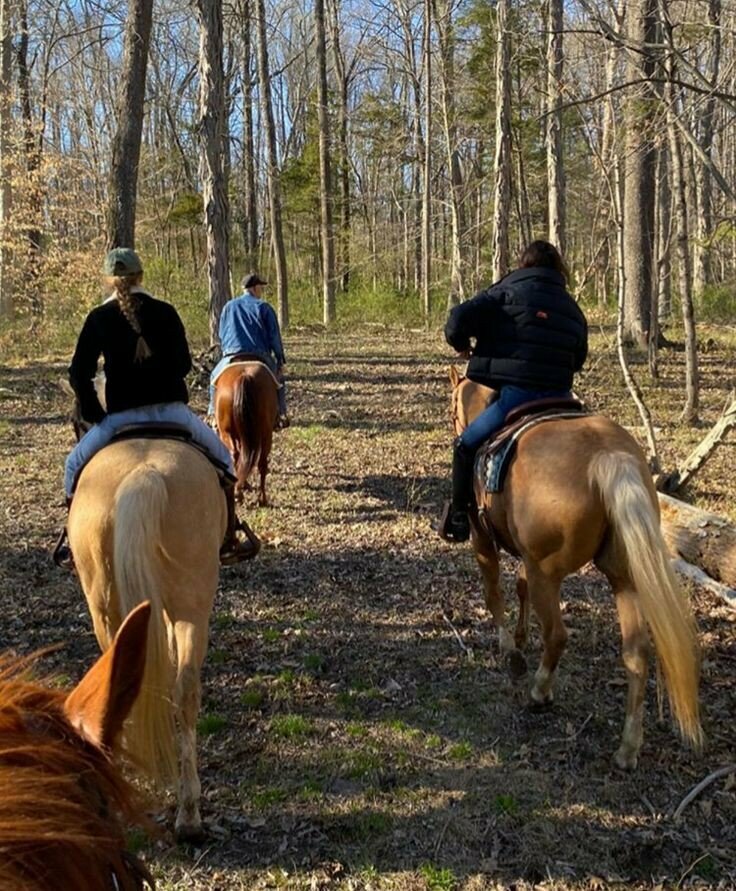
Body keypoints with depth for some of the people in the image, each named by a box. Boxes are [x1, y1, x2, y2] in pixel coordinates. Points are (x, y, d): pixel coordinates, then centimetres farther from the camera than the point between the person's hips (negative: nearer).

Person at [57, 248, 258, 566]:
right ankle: (229, 543, 20)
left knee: (74, 467, 24)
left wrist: (93, 414, 8)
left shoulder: (98, 318, 2)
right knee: (221, 457, 22)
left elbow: (79, 374, -3)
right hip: (171, 409, 1)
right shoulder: (165, 312, 3)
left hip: (122, 415, 0)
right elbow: (184, 363, 4)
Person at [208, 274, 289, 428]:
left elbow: (221, 335, 17)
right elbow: (274, 337, 0)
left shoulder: (229, 306, 12)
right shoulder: (264, 307, 2)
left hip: (232, 356, 2)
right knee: (278, 379, 23)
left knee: (215, 377, 27)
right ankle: (280, 415, 15)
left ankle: (213, 414, 17)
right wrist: (281, 360, 6)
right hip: (260, 356, -2)